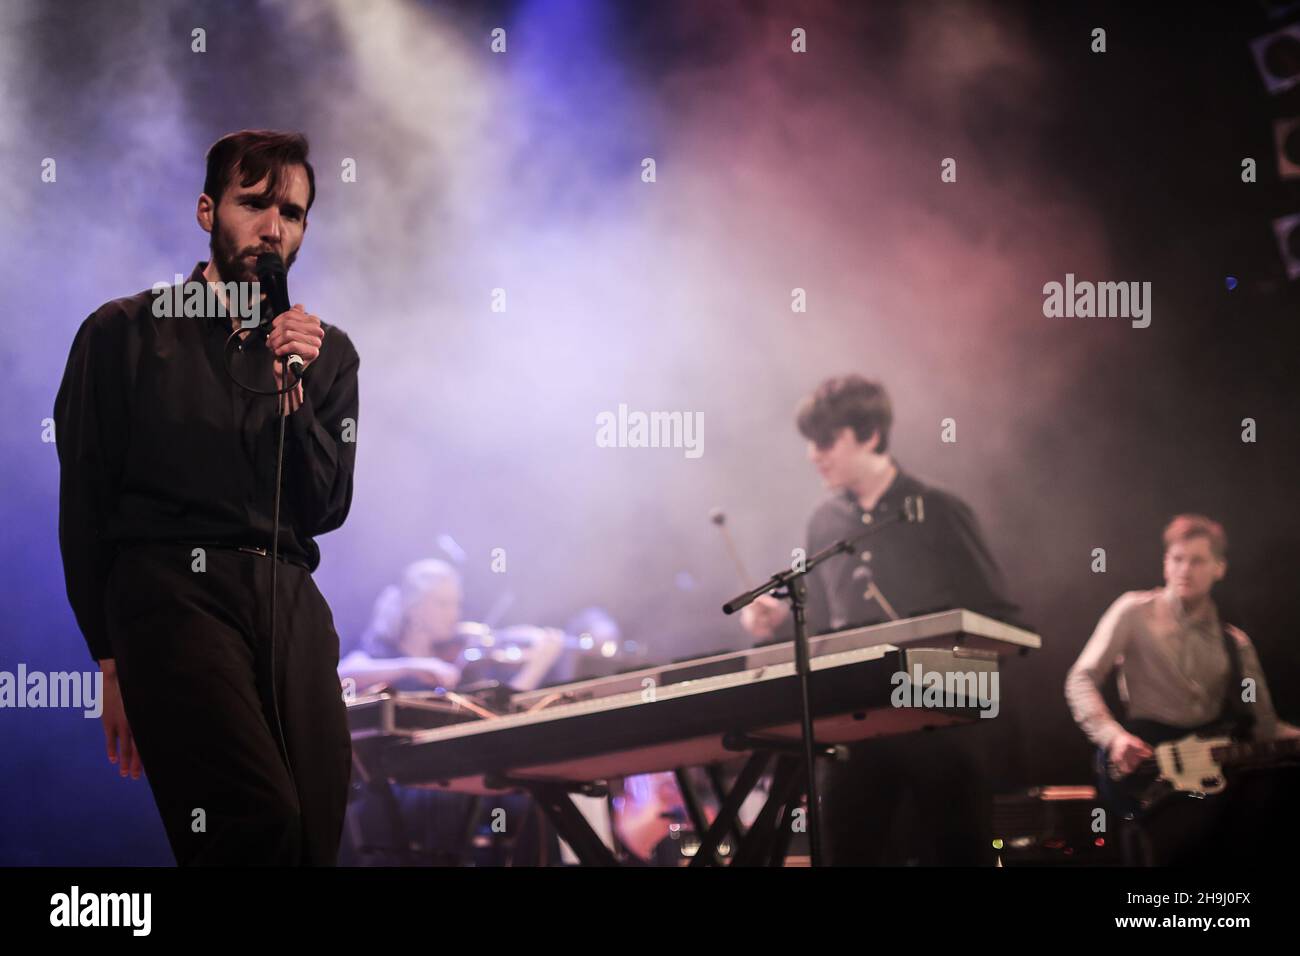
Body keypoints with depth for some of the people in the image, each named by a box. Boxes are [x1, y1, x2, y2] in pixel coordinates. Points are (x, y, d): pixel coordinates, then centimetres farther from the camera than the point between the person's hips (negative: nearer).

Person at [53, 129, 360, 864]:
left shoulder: (328, 354, 18)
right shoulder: (124, 334, 9)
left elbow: (326, 510, 12)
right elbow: (83, 506, 8)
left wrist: (293, 394, -3)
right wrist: (111, 660, 2)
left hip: (292, 604, 5)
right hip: (172, 590, -4)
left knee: (316, 839, -4)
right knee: (262, 827, -28)